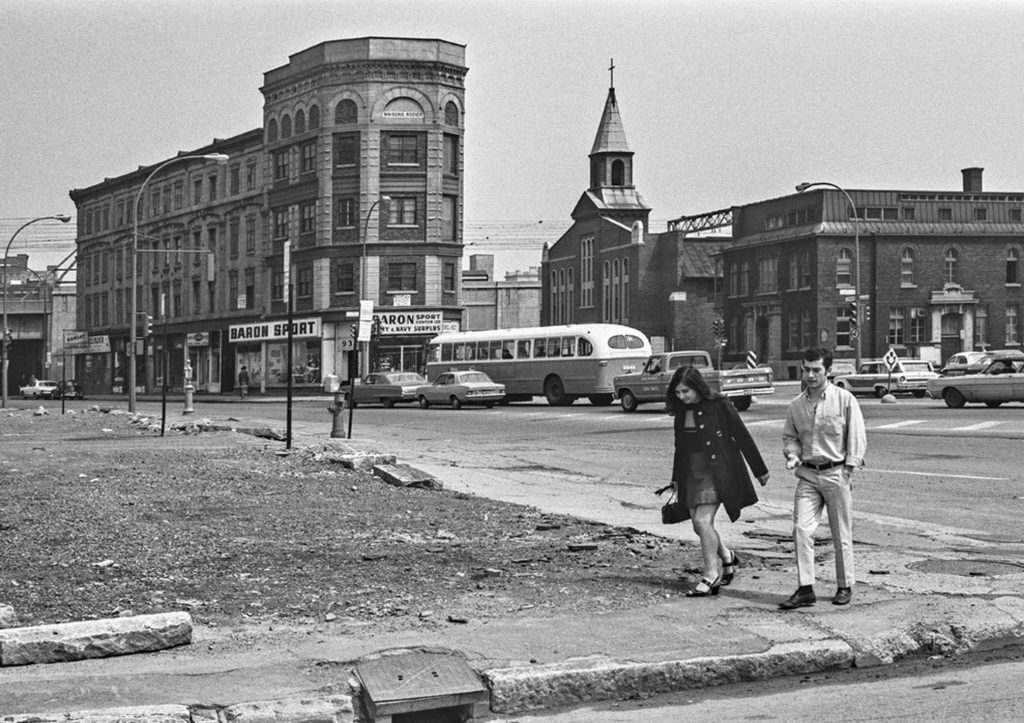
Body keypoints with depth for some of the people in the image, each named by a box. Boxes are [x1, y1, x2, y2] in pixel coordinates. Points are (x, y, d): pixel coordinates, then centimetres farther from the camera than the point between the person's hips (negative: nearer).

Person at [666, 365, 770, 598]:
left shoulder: (719, 406, -11)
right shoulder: (682, 411, 7)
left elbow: (743, 437, -5)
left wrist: (759, 470, -1)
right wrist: (676, 478, 21)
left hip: (716, 471, -6)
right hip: (692, 472, 6)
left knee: (703, 520, -15)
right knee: (698, 525, 7)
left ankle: (711, 576, -5)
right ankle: (727, 557, 34)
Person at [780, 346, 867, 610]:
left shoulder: (844, 400, -5)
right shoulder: (796, 405, 5)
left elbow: (857, 438, -3)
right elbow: (790, 436, 17)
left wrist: (848, 471, -9)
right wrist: (792, 454, -4)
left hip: (836, 473, -3)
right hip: (807, 474, 3)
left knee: (842, 534, 5)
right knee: (801, 529, -8)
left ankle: (845, 586, 20)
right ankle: (805, 589, -5)